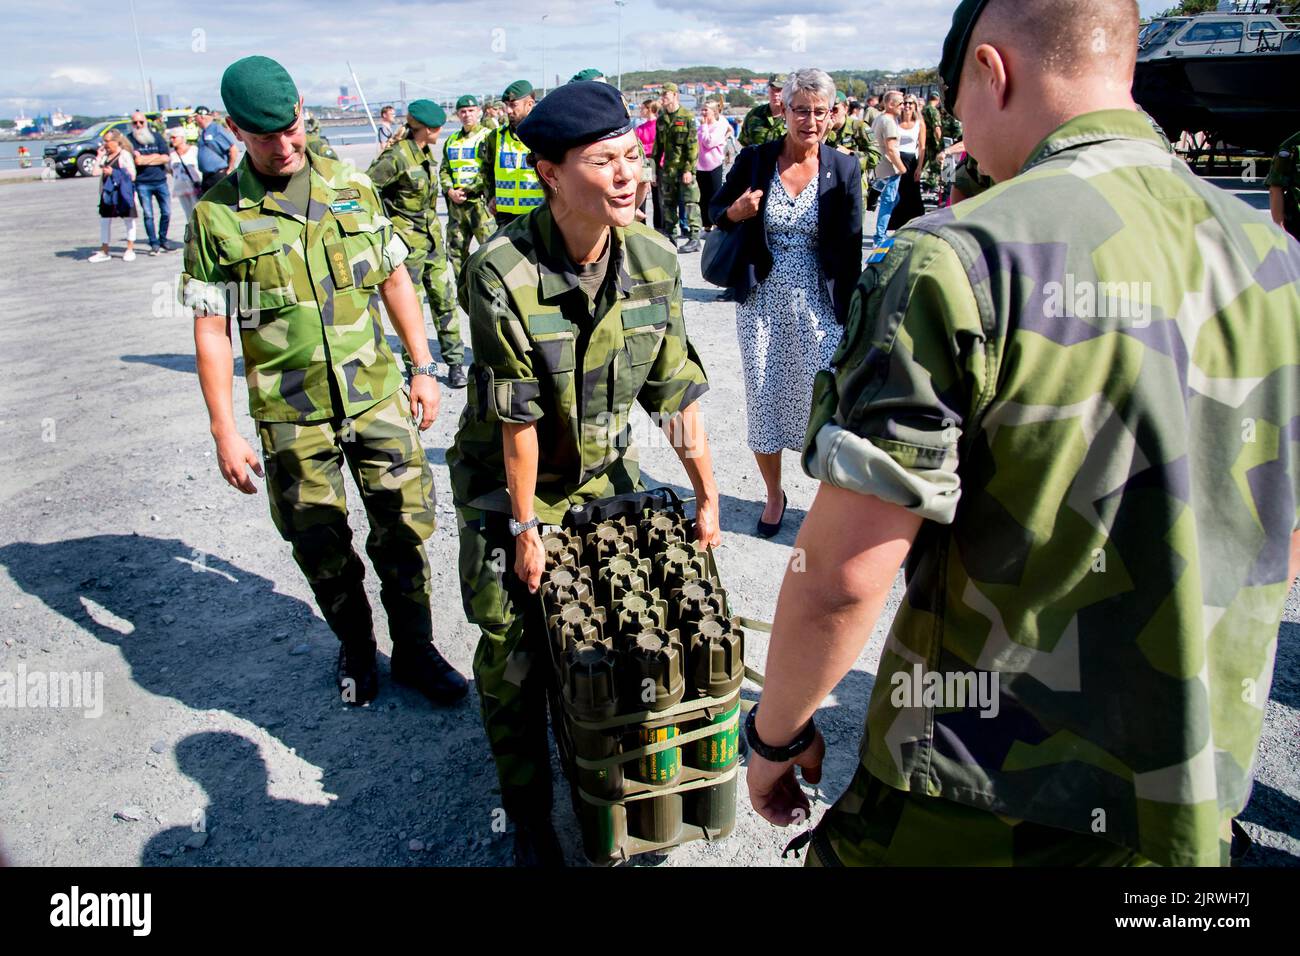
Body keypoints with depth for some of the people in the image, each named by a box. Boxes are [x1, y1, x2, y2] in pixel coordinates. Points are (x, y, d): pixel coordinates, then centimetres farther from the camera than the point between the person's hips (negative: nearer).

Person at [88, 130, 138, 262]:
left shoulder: (124, 155, -6)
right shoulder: (105, 156, 13)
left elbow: (132, 175, -12)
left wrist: (113, 172, -17)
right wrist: (99, 156, 4)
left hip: (122, 193, -7)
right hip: (108, 192, 7)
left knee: (128, 220, 4)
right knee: (104, 220, 7)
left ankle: (130, 250, 15)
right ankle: (104, 251, 12)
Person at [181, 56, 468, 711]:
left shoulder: (352, 187, 3)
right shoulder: (217, 215, -5)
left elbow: (394, 280, 10)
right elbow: (210, 327, -3)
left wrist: (423, 368, 7)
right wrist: (225, 432, -5)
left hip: (378, 396, 2)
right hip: (291, 415, -1)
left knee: (404, 526, 5)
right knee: (321, 548, 9)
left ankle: (414, 650, 24)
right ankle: (354, 649, 33)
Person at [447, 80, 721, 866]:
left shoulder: (654, 259, -12)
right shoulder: (501, 275, -27)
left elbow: (679, 391, -6)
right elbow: (516, 419, -23)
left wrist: (708, 496, -2)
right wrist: (524, 528, -16)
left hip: (604, 473, 4)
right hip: (507, 483, -3)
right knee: (513, 656, 3)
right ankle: (530, 819, 26)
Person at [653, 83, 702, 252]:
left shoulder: (687, 117, -6)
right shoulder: (661, 119, 12)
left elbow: (693, 146, -10)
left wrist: (689, 169, -17)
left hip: (684, 168, -6)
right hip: (667, 168, 6)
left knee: (689, 202, -7)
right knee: (669, 203, 10)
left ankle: (694, 238, -6)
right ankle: (669, 236, 19)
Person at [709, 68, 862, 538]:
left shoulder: (844, 169, -2)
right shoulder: (754, 160, -2)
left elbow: (851, 249, 0)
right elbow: (717, 211, 11)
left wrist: (851, 315, -2)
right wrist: (736, 212, -13)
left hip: (819, 304, -1)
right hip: (761, 303, 1)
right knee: (764, 399, 9)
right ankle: (774, 494, 30)